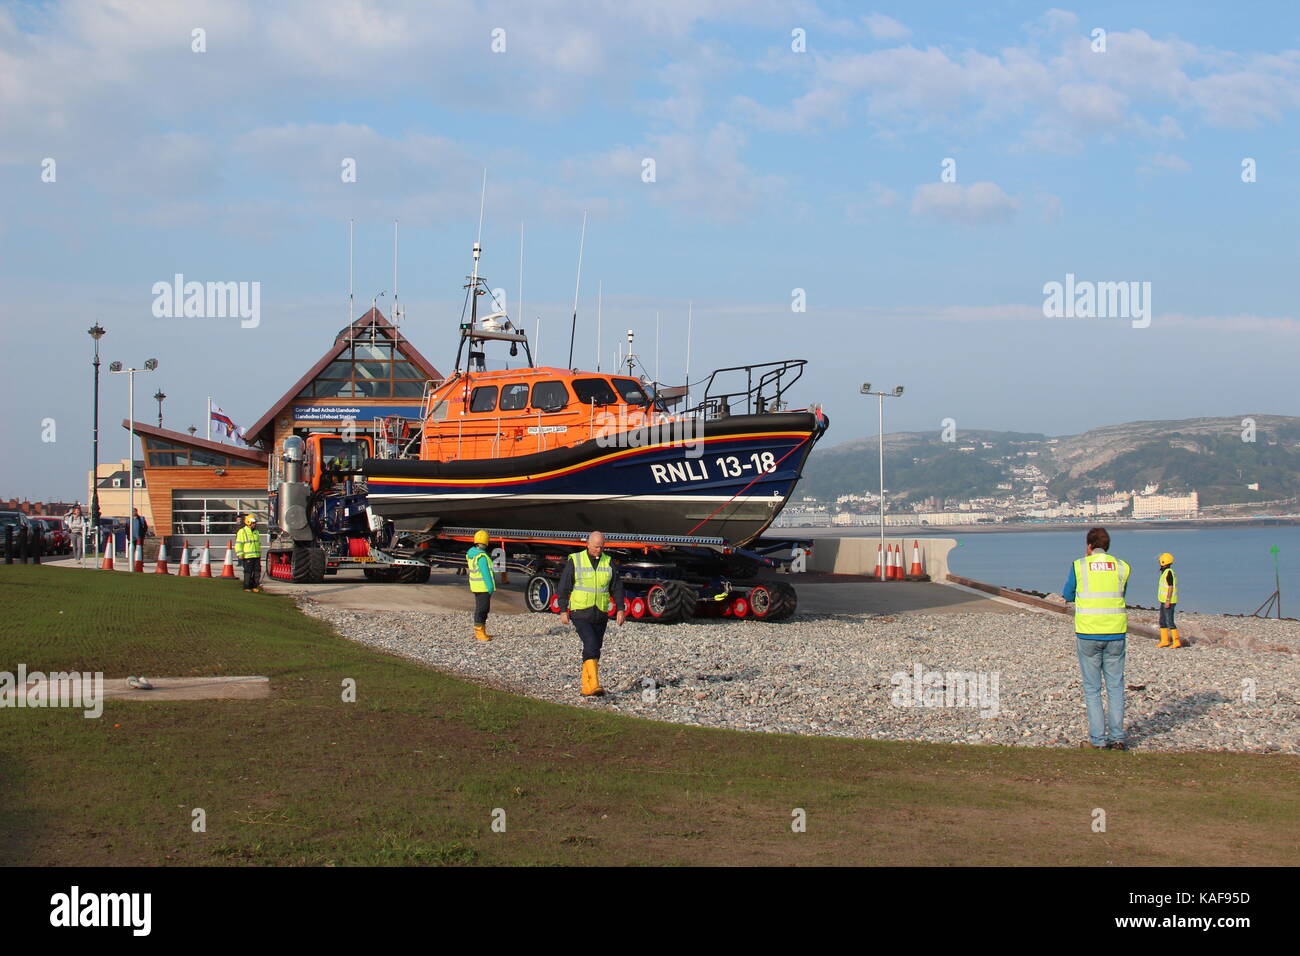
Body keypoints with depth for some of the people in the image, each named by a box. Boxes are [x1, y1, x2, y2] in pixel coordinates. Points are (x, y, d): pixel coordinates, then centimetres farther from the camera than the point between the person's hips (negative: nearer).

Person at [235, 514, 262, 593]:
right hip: (247, 556, -7)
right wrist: (240, 554, -15)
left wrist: (260, 554, 24)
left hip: (256, 556, 7)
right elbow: (238, 544, -7)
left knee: (257, 572, 4)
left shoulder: (256, 532, 18)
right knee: (248, 572, -4)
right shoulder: (242, 532, -3)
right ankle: (246, 587, 2)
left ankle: (255, 586, 12)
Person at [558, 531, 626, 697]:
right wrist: (563, 610, -3)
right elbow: (564, 587, 1)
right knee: (591, 645, -20)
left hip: (600, 615, 4)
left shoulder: (609, 563, 8)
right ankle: (594, 685, -26)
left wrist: (620, 609, 1)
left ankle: (586, 687, 13)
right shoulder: (574, 561, -1)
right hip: (580, 613, -4)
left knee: (594, 649, 6)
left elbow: (617, 587, 11)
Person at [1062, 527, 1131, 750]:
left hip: (1088, 633, -2)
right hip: (1116, 632, 2)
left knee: (1092, 689, 5)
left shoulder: (1079, 566, -3)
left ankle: (1097, 739, 2)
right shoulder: (1121, 567, 3)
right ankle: (1117, 738, 6)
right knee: (1115, 686, 9)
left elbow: (1068, 595, 8)